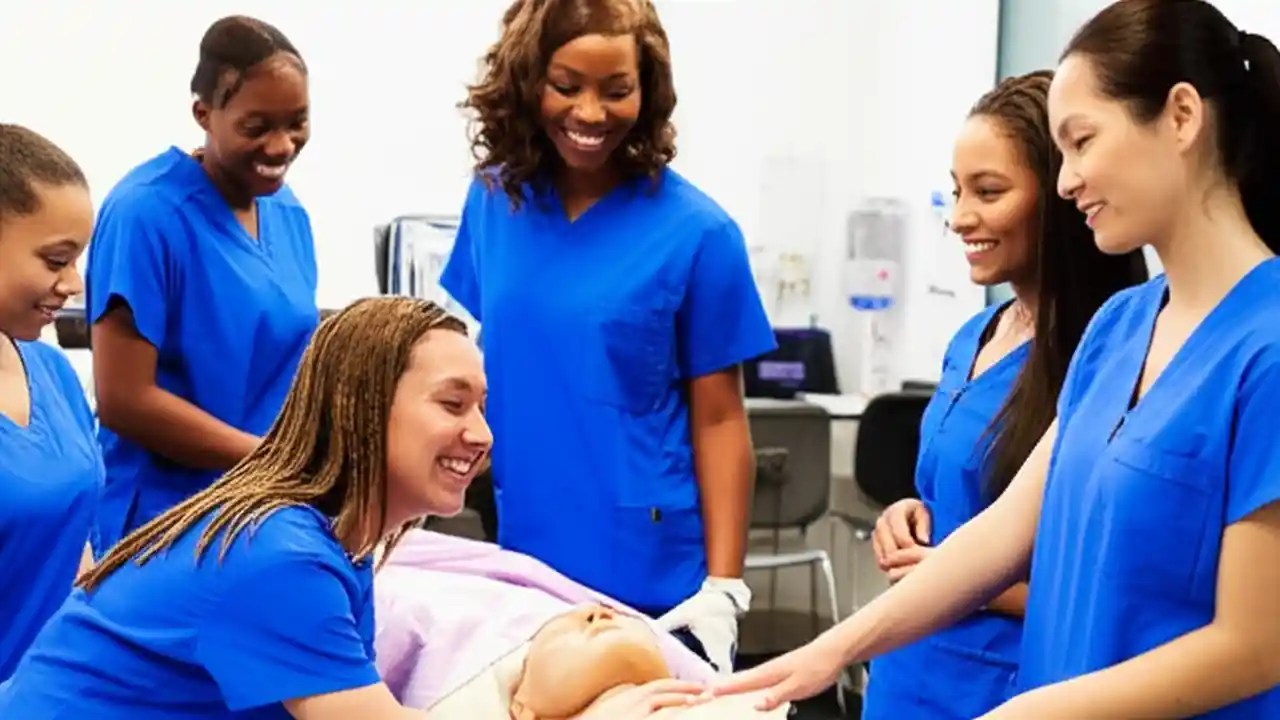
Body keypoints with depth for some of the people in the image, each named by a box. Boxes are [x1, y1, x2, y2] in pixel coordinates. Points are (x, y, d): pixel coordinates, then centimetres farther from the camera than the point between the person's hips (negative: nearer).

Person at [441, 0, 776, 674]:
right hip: (520, 563, 4)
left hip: (651, 578, -3)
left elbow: (718, 420, -6)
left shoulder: (694, 230, -8)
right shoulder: (494, 199, 3)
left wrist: (722, 587, -10)